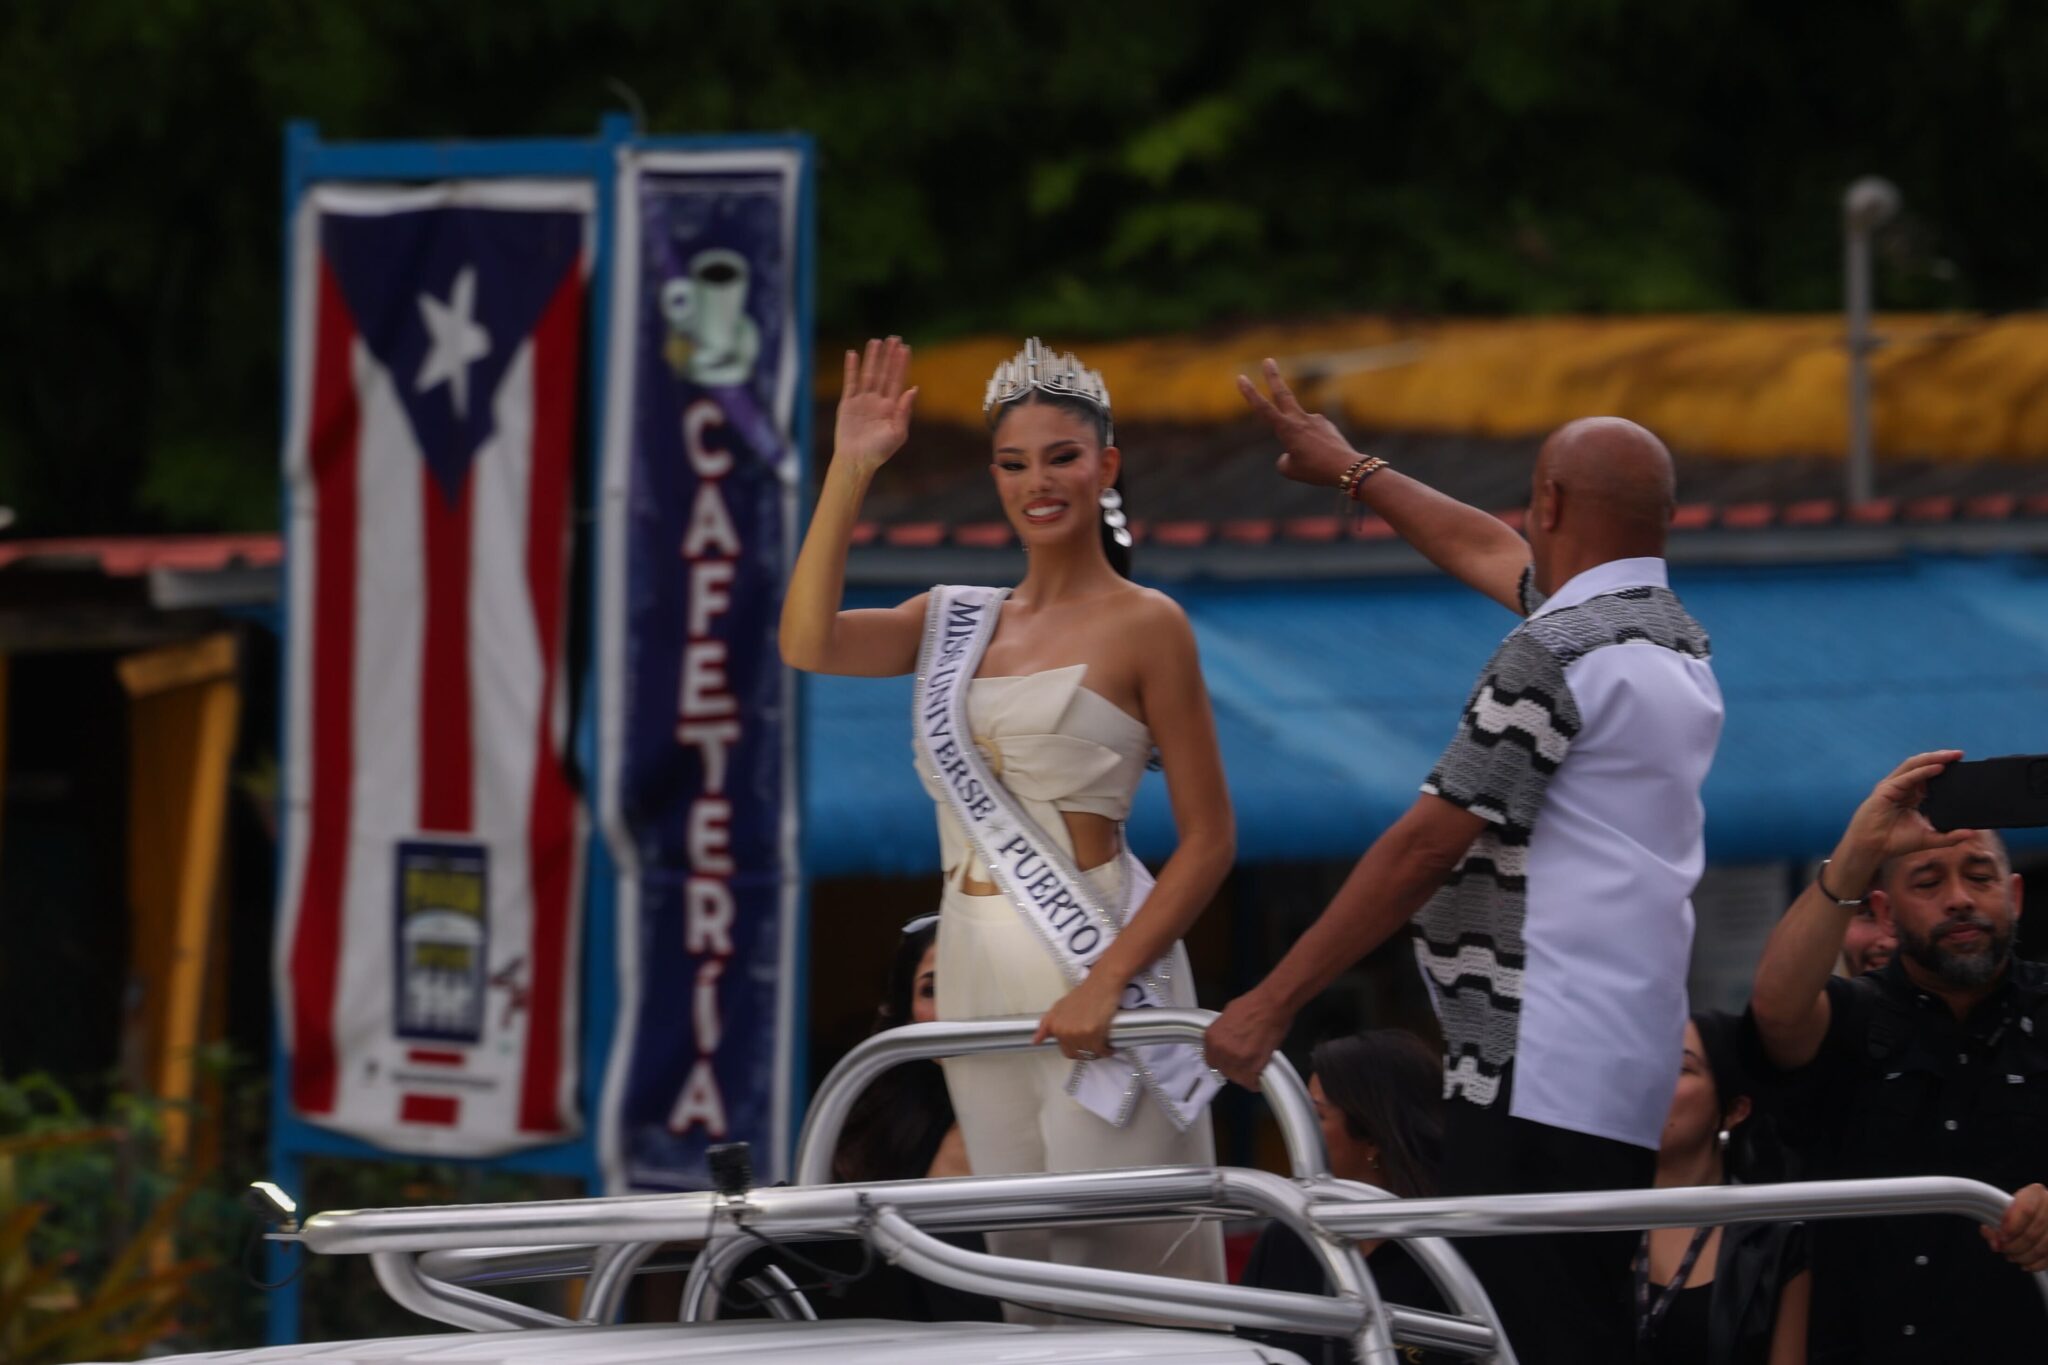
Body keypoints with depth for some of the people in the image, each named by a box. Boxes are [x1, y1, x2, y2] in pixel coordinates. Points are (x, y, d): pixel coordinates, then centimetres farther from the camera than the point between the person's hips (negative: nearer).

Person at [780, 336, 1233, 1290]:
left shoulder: (1143, 624, -3)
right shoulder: (958, 622, 13)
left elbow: (1209, 838, -6)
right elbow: (808, 642, -4)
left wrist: (1108, 980, -18)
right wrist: (849, 472, -8)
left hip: (1088, 964, -6)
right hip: (975, 970, 6)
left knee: (1114, 1256, -11)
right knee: (1019, 1257, 6)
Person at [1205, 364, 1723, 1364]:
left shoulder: (1554, 653, -11)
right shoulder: (1675, 637, 17)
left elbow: (1423, 848, -13)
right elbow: (1489, 555, 35)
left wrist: (1272, 1004, -8)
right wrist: (1350, 470, 48)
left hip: (1535, 1071, -10)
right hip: (1627, 1080, 10)